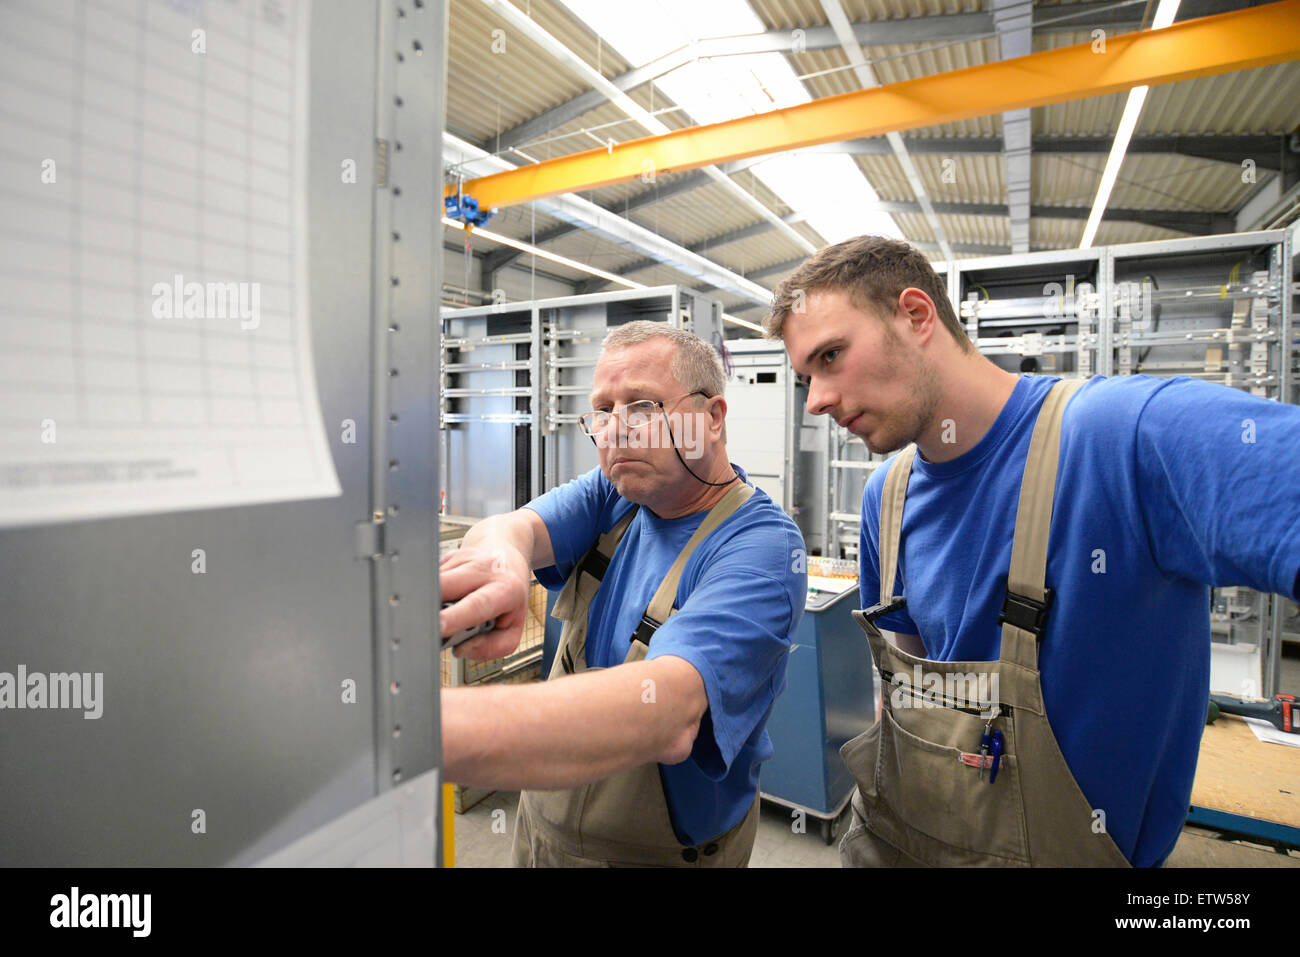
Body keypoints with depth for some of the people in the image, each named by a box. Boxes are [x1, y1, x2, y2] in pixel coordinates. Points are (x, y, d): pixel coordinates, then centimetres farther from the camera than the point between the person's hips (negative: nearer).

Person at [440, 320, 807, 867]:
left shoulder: (763, 548, -27)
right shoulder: (612, 494, -5)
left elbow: (669, 711, -42)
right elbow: (523, 525, -23)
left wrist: (434, 725, -56)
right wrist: (501, 552, -48)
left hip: (665, 850, -5)